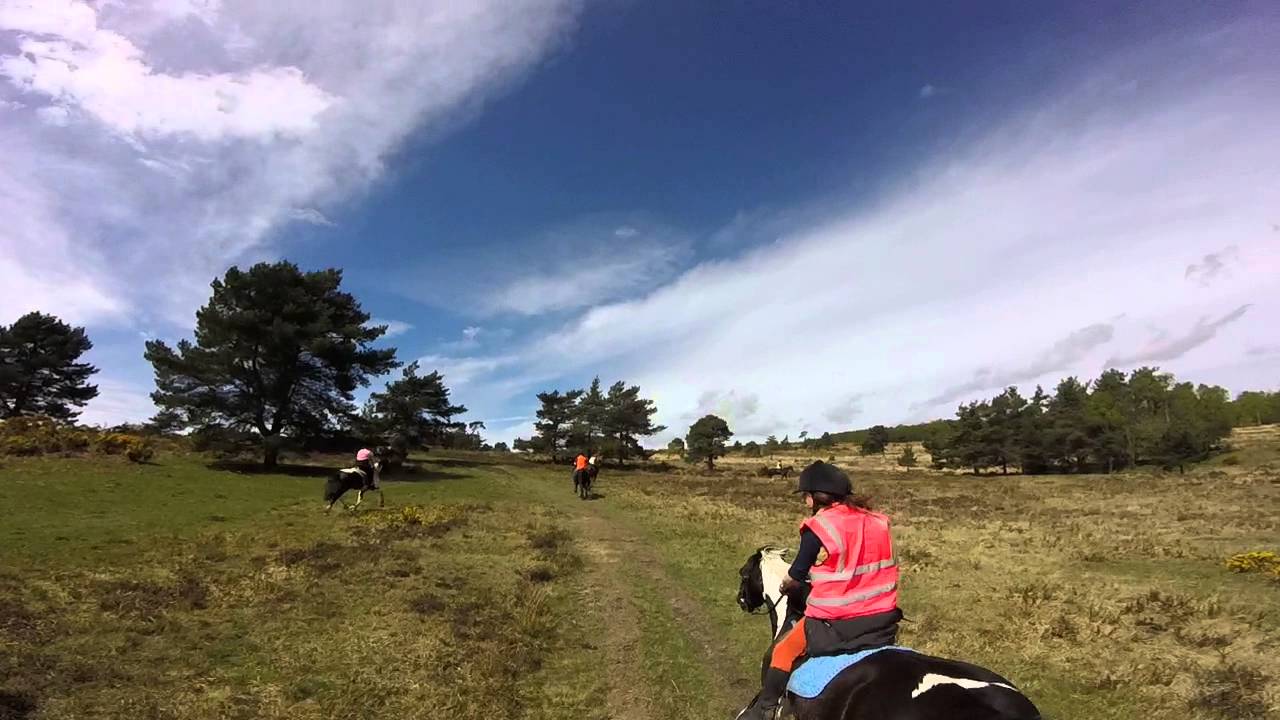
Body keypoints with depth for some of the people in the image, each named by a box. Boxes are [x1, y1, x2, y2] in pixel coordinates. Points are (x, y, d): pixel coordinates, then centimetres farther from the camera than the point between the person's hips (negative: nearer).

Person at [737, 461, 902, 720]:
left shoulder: (818, 527, -13)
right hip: (884, 620, 5)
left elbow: (794, 580, -1)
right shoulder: (878, 521, 3)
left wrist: (784, 587, 21)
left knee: (782, 651, 15)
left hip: (836, 626, -5)